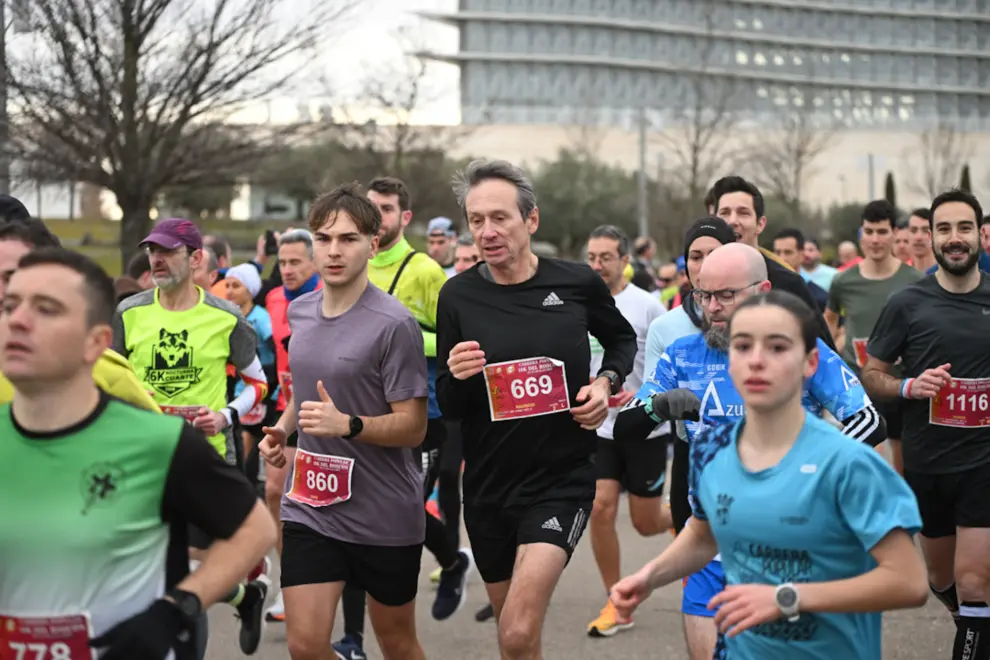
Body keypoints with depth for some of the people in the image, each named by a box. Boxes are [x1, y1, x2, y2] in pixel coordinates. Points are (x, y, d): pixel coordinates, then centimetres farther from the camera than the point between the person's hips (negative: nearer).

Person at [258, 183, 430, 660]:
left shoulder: (394, 325, -16)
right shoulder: (299, 312, 6)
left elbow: (412, 427, -16)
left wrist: (346, 424, -30)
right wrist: (282, 428, 4)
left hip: (386, 516, -5)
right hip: (310, 508, 5)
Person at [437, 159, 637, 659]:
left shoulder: (577, 283, -7)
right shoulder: (459, 295, -4)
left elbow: (623, 340, 15)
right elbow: (449, 407, 1)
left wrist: (606, 382, -4)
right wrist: (456, 377, -21)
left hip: (562, 478, -3)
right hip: (488, 485, 3)